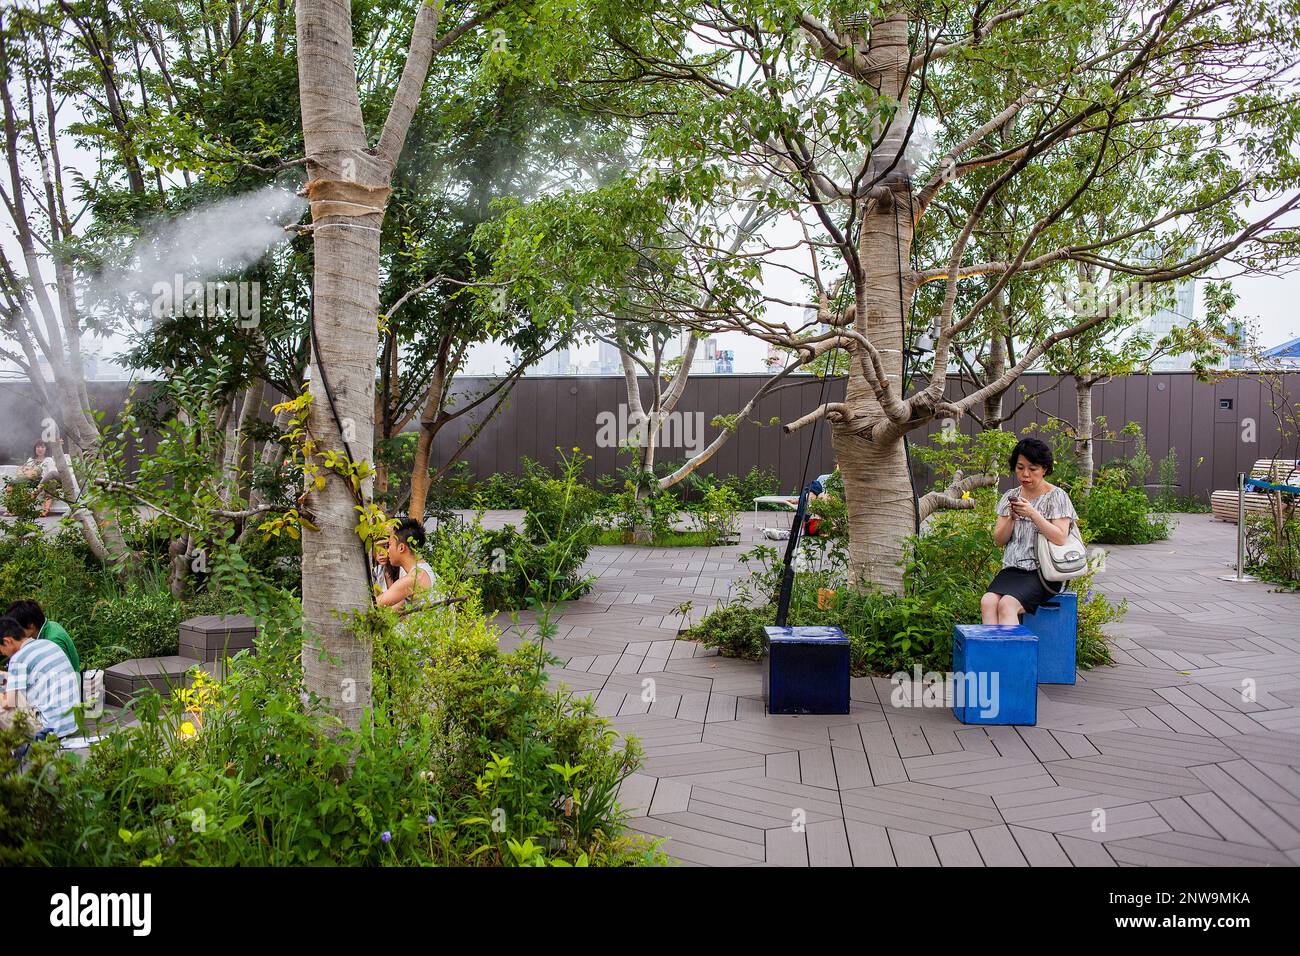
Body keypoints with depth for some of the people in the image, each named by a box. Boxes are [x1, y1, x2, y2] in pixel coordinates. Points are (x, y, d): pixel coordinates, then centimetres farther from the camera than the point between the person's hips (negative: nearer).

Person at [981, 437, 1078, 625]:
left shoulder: (1057, 497, 2)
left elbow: (1060, 538, -8)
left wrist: (1033, 514, -15)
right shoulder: (1010, 497, 16)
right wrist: (1011, 518, -6)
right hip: (1012, 569, 4)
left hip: (1043, 573, -4)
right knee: (987, 601, -27)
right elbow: (999, 540, 12)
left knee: (1007, 604, -31)